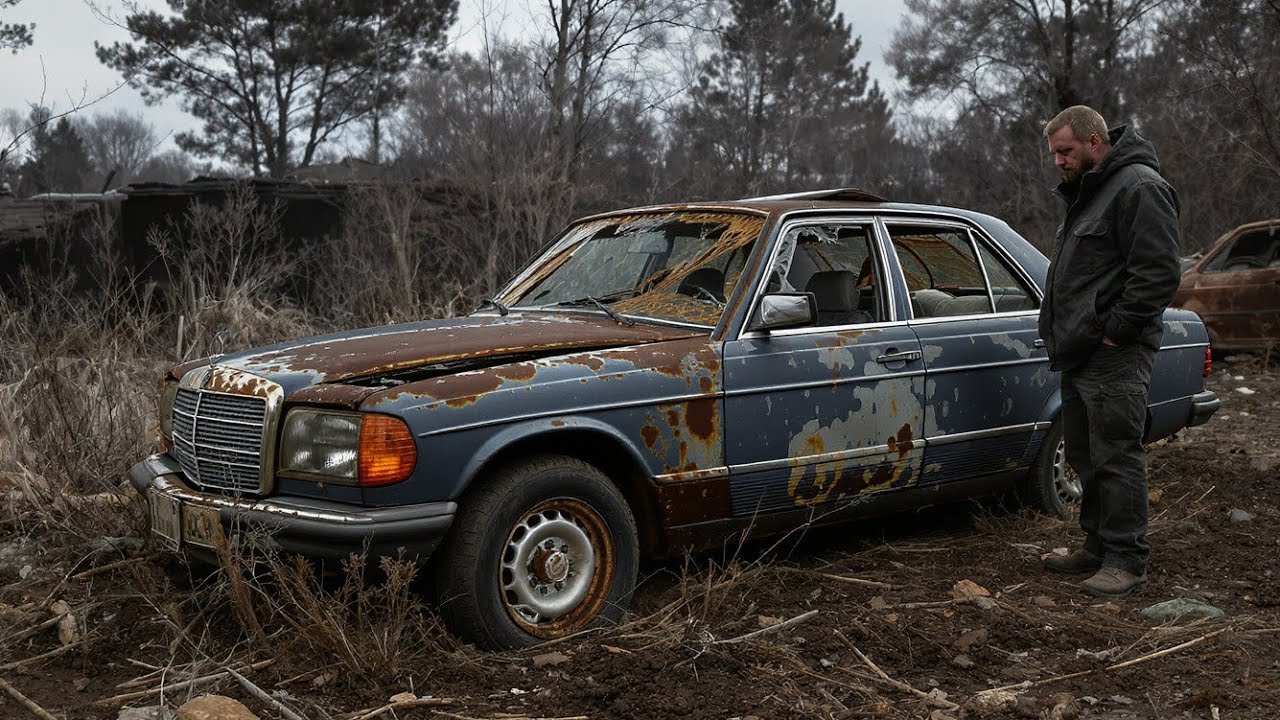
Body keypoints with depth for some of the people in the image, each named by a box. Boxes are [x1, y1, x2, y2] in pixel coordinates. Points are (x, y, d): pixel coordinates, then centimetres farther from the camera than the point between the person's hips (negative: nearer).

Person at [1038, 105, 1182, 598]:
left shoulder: (1139, 187, -12)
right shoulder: (1086, 192, 21)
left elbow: (1158, 271, -20)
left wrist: (1117, 329, -19)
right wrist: (1059, 328, 18)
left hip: (1114, 356, -10)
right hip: (1080, 354, 10)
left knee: (1116, 457, -7)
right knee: (1085, 458, 15)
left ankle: (1127, 562, -1)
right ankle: (1098, 547, 25)